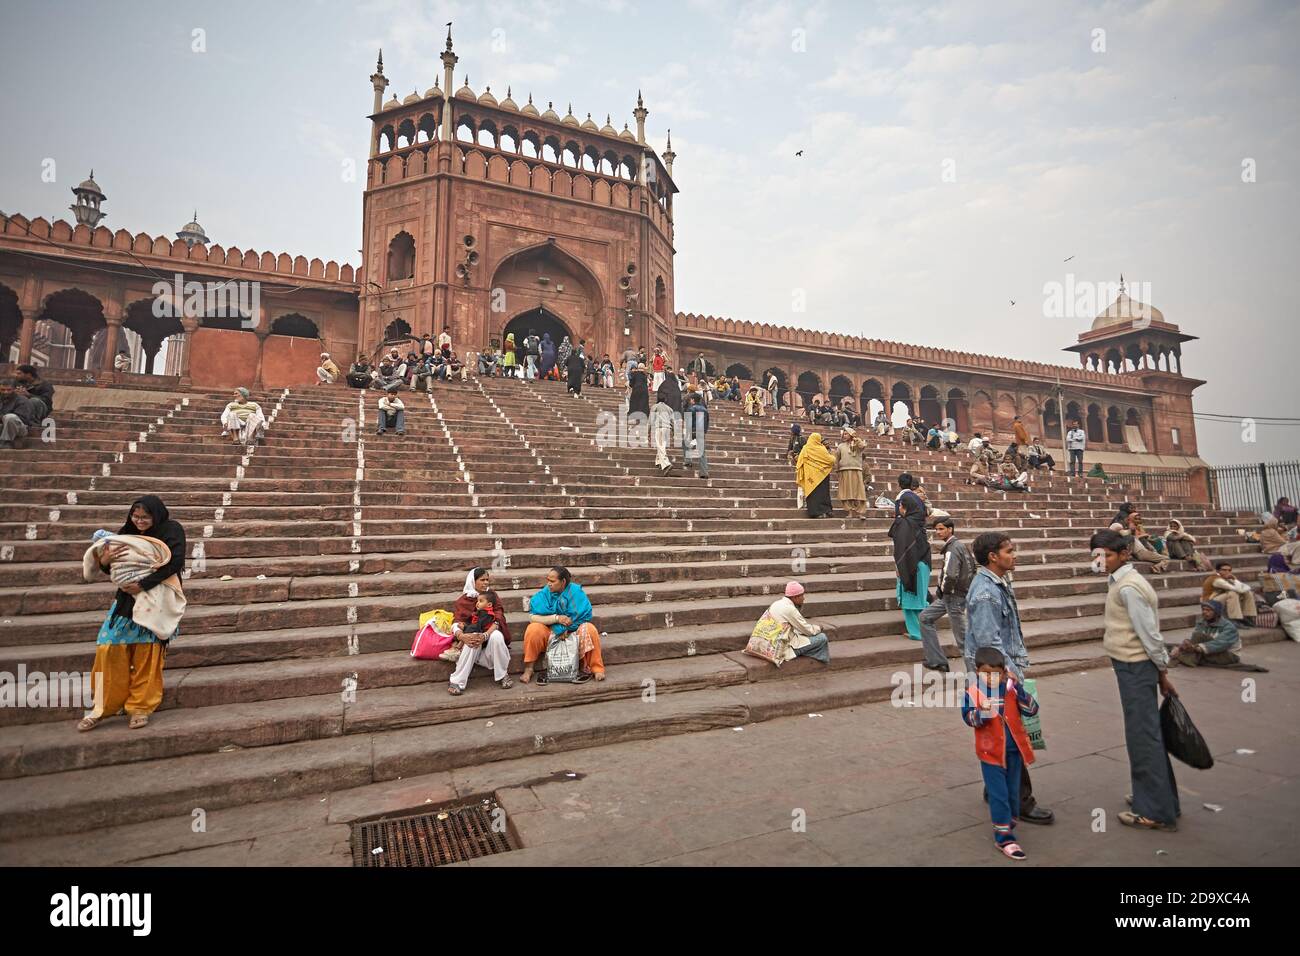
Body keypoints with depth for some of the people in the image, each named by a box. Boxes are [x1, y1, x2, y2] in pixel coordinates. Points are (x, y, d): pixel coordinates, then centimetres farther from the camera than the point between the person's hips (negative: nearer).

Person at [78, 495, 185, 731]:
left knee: (146, 654, -2)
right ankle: (102, 705, 12)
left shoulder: (171, 530, -7)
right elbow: (111, 569, 9)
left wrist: (143, 584, -23)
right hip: (127, 599, 5)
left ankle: (141, 707, 10)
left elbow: (175, 562, -17)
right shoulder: (127, 532, 7)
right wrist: (105, 560, -14)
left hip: (154, 599, -4)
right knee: (110, 648, -2)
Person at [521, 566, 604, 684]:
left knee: (589, 629, -29)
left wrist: (562, 628, -20)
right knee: (533, 630, -26)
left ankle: (592, 668, -16)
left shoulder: (576, 591, -13)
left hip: (573, 631, -1)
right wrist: (556, 618, -28)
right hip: (550, 633, 1)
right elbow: (531, 617, -18)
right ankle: (528, 669, -15)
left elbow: (585, 616, -17)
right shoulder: (544, 593, -8)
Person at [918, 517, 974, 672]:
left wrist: (941, 591, -12)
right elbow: (972, 568, 19)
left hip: (954, 596, -10)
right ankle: (937, 660, 14)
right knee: (925, 618, 14)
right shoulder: (961, 546, 10)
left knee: (962, 639, 0)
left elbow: (950, 576, -30)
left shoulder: (952, 549, -20)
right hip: (949, 595, 10)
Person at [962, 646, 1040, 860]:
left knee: (1013, 792, 18)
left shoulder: (1012, 688, -4)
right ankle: (1004, 837, 8)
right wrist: (982, 713, -38)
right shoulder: (972, 691, -12)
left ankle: (1009, 824, 37)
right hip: (990, 751, -3)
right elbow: (968, 718, -18)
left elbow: (1032, 710, -11)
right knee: (998, 794, 0)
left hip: (1014, 749, 3)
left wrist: (1018, 688, -22)